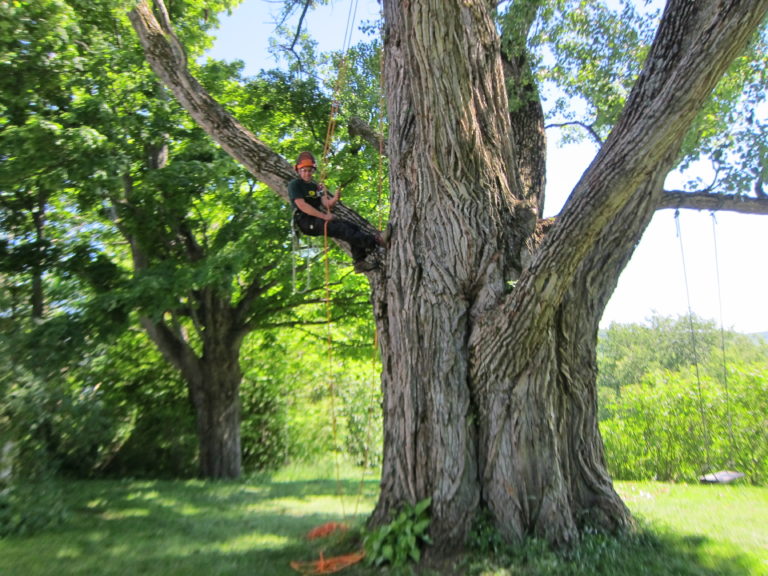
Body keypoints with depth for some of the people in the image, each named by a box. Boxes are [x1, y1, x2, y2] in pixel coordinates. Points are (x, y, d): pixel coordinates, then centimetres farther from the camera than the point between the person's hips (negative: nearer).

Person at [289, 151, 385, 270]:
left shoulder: (316, 185, 20)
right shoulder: (294, 184, -1)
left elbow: (326, 204, 7)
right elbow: (301, 205, -15)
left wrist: (334, 199, -17)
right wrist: (324, 216, -20)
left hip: (318, 218, 7)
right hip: (305, 221, -7)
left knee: (352, 226, -13)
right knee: (340, 228, -28)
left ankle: (359, 262, -28)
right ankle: (373, 241, -38)